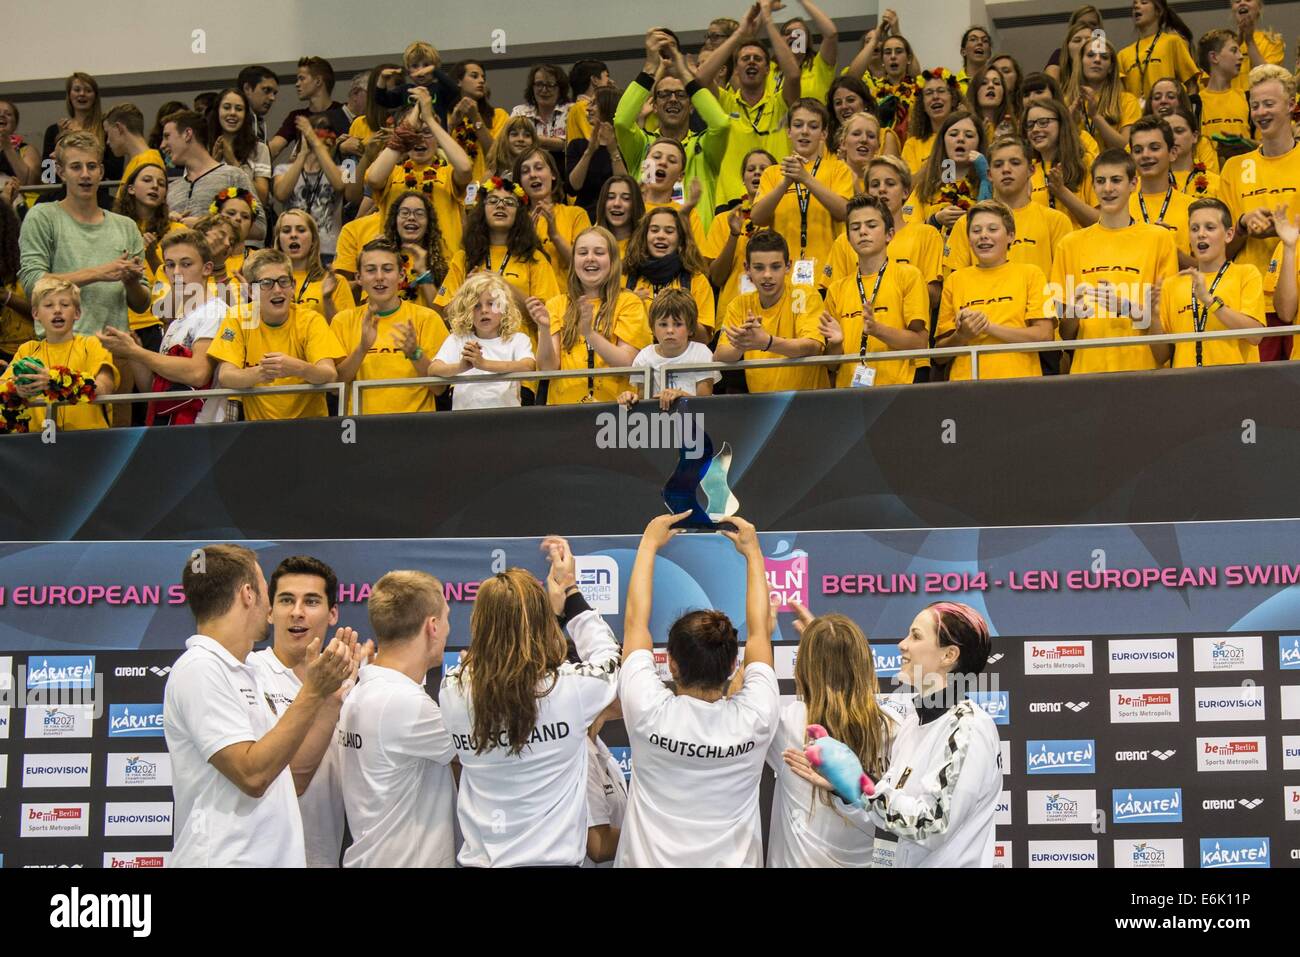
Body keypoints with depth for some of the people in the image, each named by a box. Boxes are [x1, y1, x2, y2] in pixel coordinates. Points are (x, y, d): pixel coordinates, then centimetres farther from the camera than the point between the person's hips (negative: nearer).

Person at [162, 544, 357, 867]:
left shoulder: (243, 674, 17)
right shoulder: (199, 669, -12)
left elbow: (293, 777, 15)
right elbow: (253, 775, -20)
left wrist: (330, 693, 12)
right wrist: (313, 692, -19)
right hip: (224, 858, -9)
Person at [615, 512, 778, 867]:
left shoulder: (648, 713, -21)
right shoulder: (755, 718, -18)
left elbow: (635, 620, -9)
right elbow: (759, 632, -3)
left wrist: (649, 544, 2)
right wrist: (752, 551, 6)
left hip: (650, 859, -1)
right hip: (733, 860, 1)